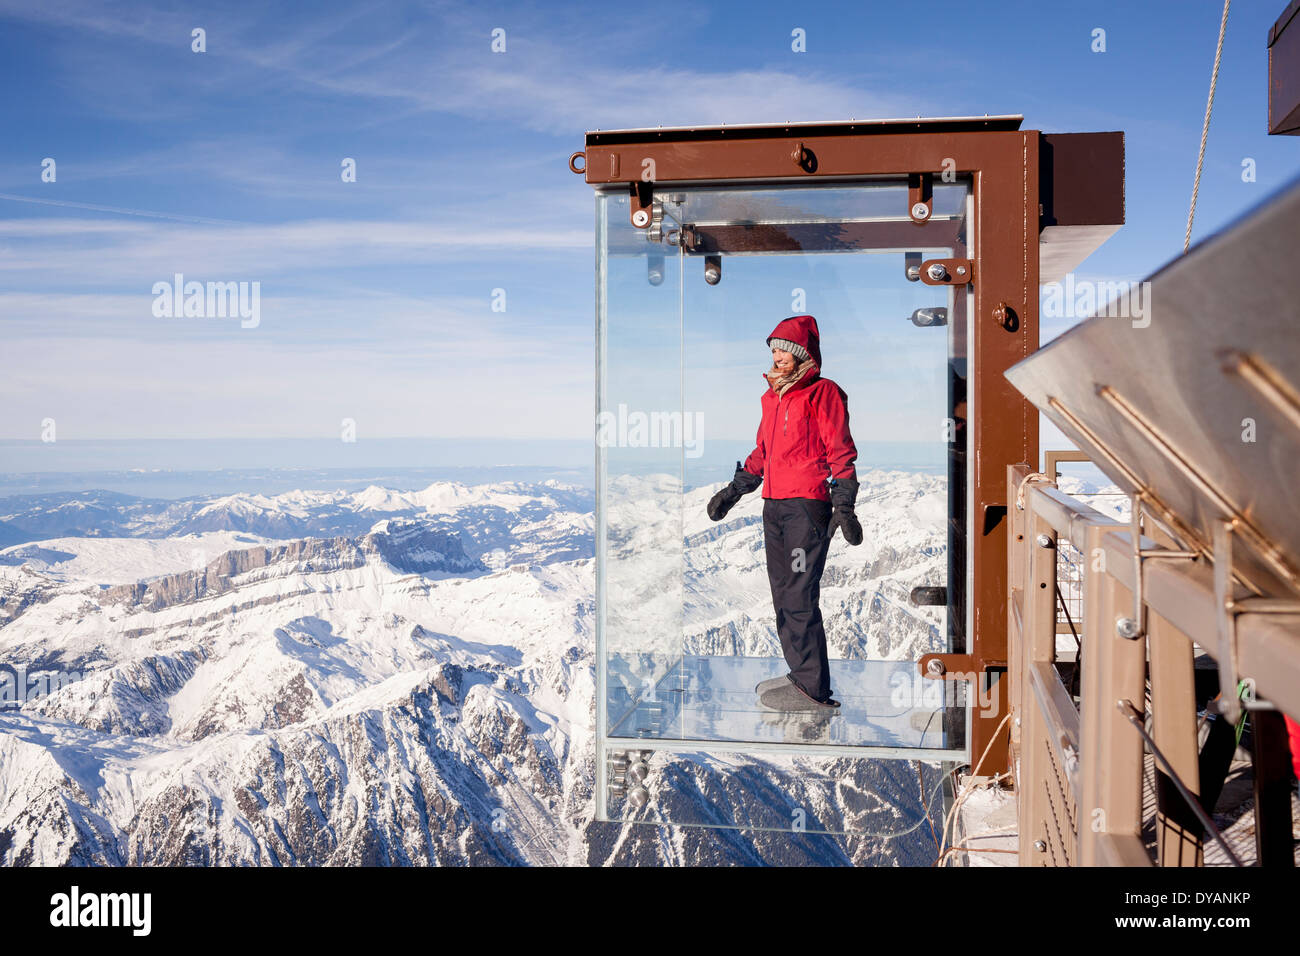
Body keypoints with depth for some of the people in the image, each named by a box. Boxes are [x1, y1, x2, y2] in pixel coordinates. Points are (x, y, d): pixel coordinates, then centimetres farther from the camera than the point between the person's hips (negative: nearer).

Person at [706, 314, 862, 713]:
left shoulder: (822, 392, -5)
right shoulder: (773, 396, 18)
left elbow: (841, 452, -9)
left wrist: (843, 506, -16)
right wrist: (734, 490, 25)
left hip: (807, 504, -8)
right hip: (774, 505, 9)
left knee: (800, 598, -10)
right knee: (783, 595, 12)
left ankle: (815, 691, -5)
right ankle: (800, 675, 23)